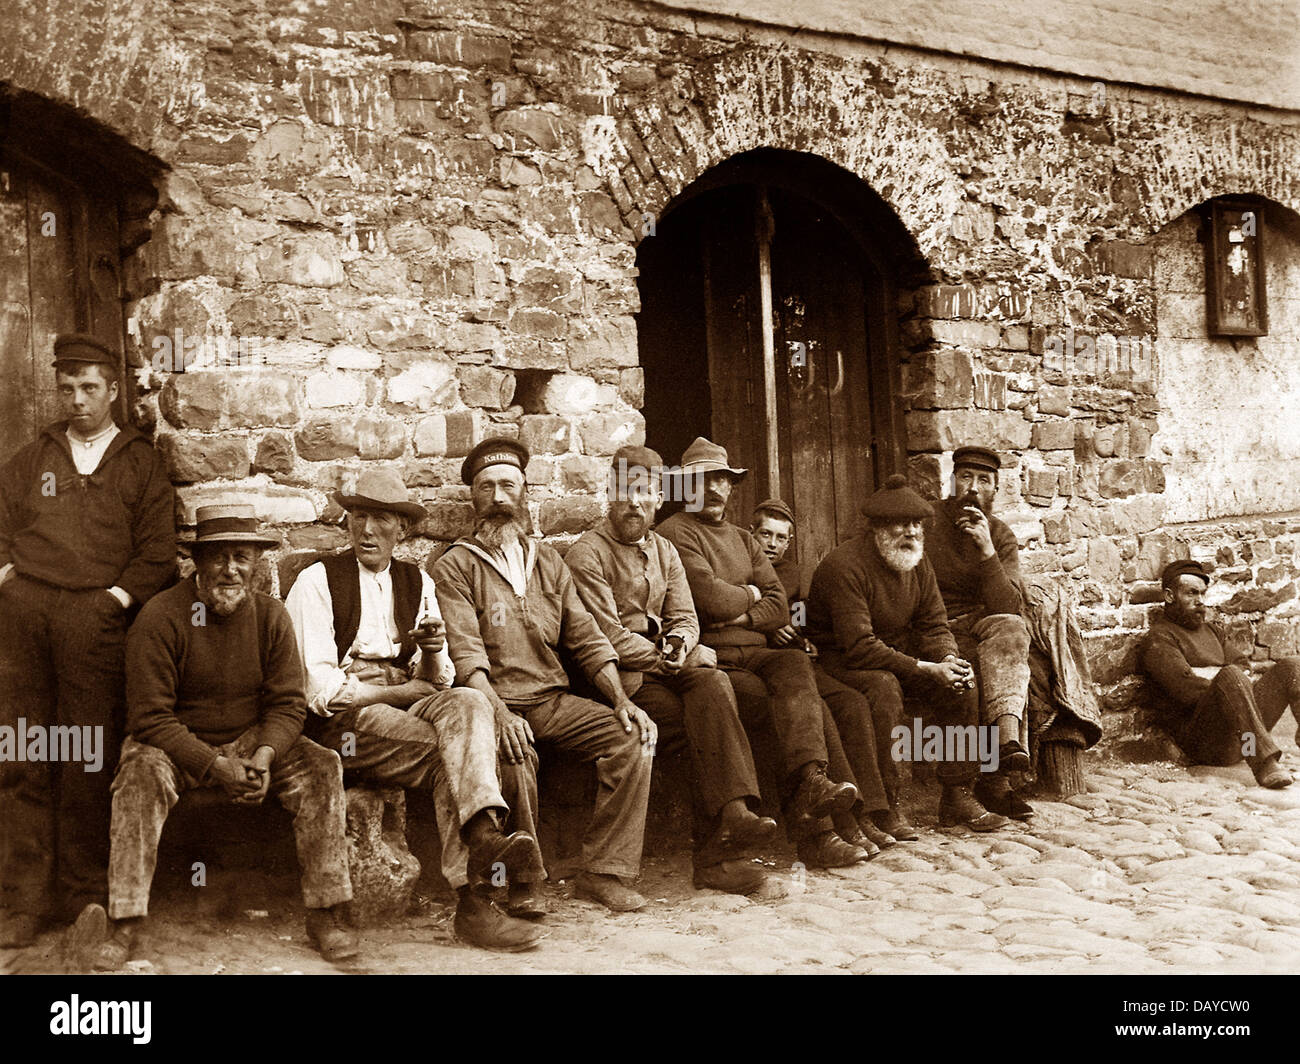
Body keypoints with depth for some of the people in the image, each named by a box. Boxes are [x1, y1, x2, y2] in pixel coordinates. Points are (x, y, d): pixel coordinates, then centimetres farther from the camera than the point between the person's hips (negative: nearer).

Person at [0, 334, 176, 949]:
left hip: (94, 617, -2)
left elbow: (157, 551, 6)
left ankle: (84, 899, 3)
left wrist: (115, 598, -6)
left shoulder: (141, 464, 14)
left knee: (88, 762, -4)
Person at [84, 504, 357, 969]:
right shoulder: (160, 617, -14)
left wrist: (264, 756, -22)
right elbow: (150, 718, -15)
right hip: (176, 746, -3)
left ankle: (326, 913, -15)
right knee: (140, 773, -34)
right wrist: (216, 766, -25)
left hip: (253, 740, 3)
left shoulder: (271, 615, -2)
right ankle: (124, 923, -28)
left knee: (322, 766, -19)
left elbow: (288, 704, -1)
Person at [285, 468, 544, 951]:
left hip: (408, 709, 4)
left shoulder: (418, 583, 17)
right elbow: (319, 688, -7)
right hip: (343, 723, -4)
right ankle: (474, 898, -34)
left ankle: (485, 838, -47)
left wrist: (433, 653, -12)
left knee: (466, 704, -31)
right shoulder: (317, 581, 3)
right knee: (453, 753, -30)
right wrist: (403, 690, -7)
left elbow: (441, 682, 11)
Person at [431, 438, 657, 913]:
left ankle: (604, 872, -12)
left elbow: (587, 639, 14)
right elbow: (466, 654, -11)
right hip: (493, 703, -4)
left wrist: (621, 699, -1)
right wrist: (499, 712, -27)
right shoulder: (454, 567, 2)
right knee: (518, 758, -35)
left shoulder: (548, 562, 18)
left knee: (633, 740, -18)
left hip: (554, 700, 5)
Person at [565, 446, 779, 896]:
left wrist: (679, 645, -10)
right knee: (707, 723, -25)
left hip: (666, 667, 5)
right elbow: (606, 636, -10)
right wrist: (663, 657, -13)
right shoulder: (586, 554, -2)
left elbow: (685, 617, 14)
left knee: (714, 686, -28)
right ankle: (716, 849, -24)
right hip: (622, 678, -5)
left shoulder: (664, 551, 20)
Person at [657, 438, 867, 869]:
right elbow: (711, 600, -13)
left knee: (796, 665, -31)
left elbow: (778, 607, 16)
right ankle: (814, 831, -26)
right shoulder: (675, 534, 1)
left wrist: (737, 615, -4)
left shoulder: (743, 540, 26)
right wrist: (749, 595, 7)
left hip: (754, 653, 5)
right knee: (805, 704, -26)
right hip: (711, 661, -5)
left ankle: (809, 785, -46)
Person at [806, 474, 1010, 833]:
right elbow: (860, 647, -29)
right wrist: (926, 670, -31)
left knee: (961, 684, -12)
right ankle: (884, 810, -28)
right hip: (840, 659, -7)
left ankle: (958, 795, -4)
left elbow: (933, 625, 4)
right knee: (884, 687, -36)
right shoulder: (844, 565, -24)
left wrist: (948, 659, -20)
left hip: (899, 650, 7)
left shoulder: (918, 562, 2)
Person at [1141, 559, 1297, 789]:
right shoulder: (1158, 639, -1)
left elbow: (1244, 668, 13)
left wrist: (1209, 673, -4)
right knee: (1230, 676, -34)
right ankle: (1264, 763, -45)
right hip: (1200, 737, -8)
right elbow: (1188, 691, -15)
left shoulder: (1212, 631, 27)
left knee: (1291, 666, -6)